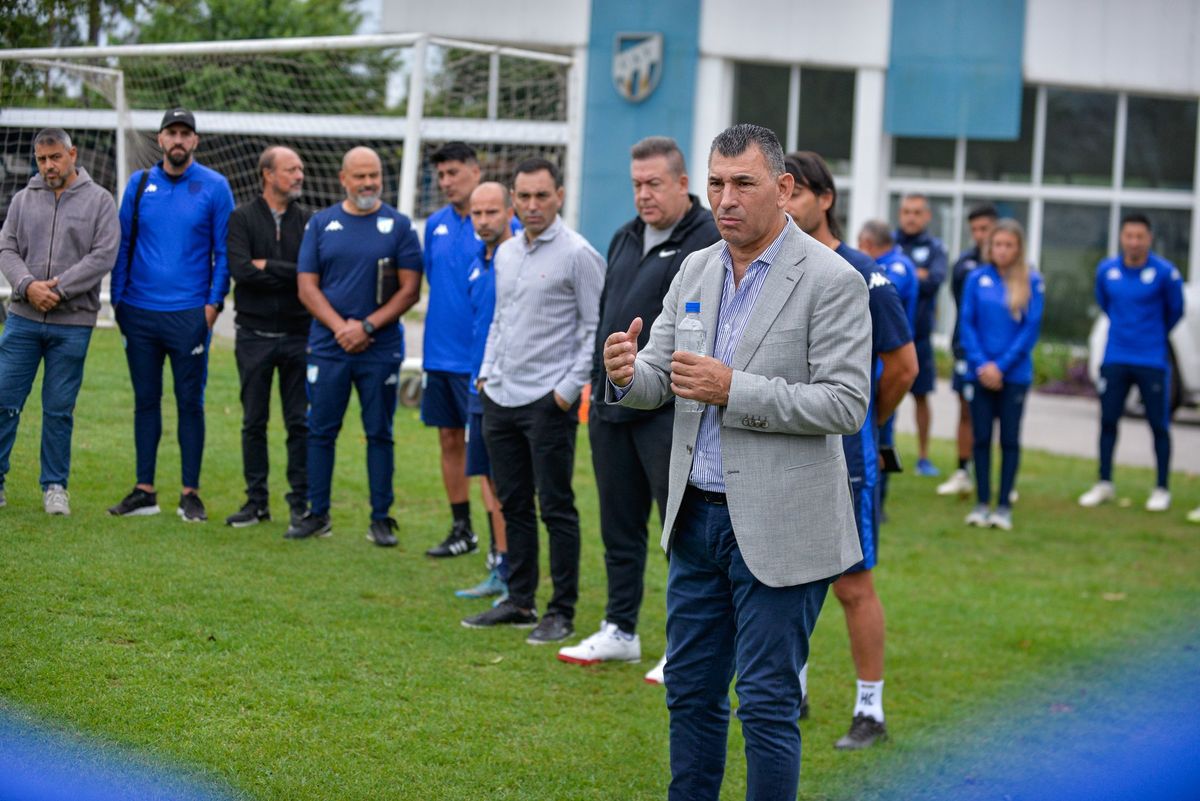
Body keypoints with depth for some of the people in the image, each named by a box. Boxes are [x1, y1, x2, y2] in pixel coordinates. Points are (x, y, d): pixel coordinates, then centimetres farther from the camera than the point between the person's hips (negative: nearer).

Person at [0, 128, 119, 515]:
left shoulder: (99, 200, 1)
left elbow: (103, 255, -8)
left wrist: (59, 289, -14)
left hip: (72, 323, -2)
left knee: (59, 410, 4)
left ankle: (55, 486, 16)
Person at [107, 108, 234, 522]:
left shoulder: (214, 186, 1)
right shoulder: (139, 183, 8)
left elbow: (224, 250, 2)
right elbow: (123, 244, 11)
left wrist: (214, 302, -6)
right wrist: (118, 300, 6)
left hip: (190, 314, -3)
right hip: (139, 313, 3)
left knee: (190, 402, 0)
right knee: (145, 400, 8)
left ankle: (190, 494, 7)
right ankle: (144, 491, 14)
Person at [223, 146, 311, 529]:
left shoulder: (308, 221, 5)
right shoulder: (242, 218, 1)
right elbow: (240, 269, -13)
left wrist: (266, 267, -10)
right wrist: (289, 274, -10)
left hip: (297, 335, 1)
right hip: (254, 336, -1)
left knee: (300, 422, 2)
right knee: (254, 422, 6)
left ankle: (300, 501, 10)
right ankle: (256, 501, 14)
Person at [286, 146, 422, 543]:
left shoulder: (399, 226, 3)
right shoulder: (321, 223, 7)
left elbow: (410, 289, -2)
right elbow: (307, 286, 3)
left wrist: (368, 326, -11)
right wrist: (340, 327, -10)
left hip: (381, 349, -1)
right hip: (328, 346, 1)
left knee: (379, 433, 3)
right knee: (320, 431, 4)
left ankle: (381, 518, 10)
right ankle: (317, 514, 14)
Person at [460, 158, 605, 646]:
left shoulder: (577, 254, -9)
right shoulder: (506, 253, 13)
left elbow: (595, 328, -9)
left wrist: (571, 388, -14)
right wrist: (487, 372, 14)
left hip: (548, 401, -7)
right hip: (501, 398, 7)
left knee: (555, 507, -3)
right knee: (514, 505, 12)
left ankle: (562, 611, 4)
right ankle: (520, 602, 20)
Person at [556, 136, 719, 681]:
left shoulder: (710, 242, -9)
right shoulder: (625, 239, 16)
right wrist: (596, 378, 20)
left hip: (671, 413, -8)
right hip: (612, 409, 8)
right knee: (619, 525, 14)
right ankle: (620, 631, 25)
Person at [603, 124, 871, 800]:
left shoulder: (832, 281, -11)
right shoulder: (696, 271, 9)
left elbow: (846, 405, -17)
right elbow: (659, 377, 9)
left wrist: (733, 390, -23)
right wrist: (629, 373, -16)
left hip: (778, 529, -6)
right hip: (697, 516, 7)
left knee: (767, 704, -1)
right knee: (691, 691, 15)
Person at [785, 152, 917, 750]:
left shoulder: (860, 277, -11)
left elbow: (903, 365, -4)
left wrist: (863, 424, 8)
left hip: (842, 454, -5)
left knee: (852, 584, 0)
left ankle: (870, 711, 8)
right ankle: (790, 692, 28)